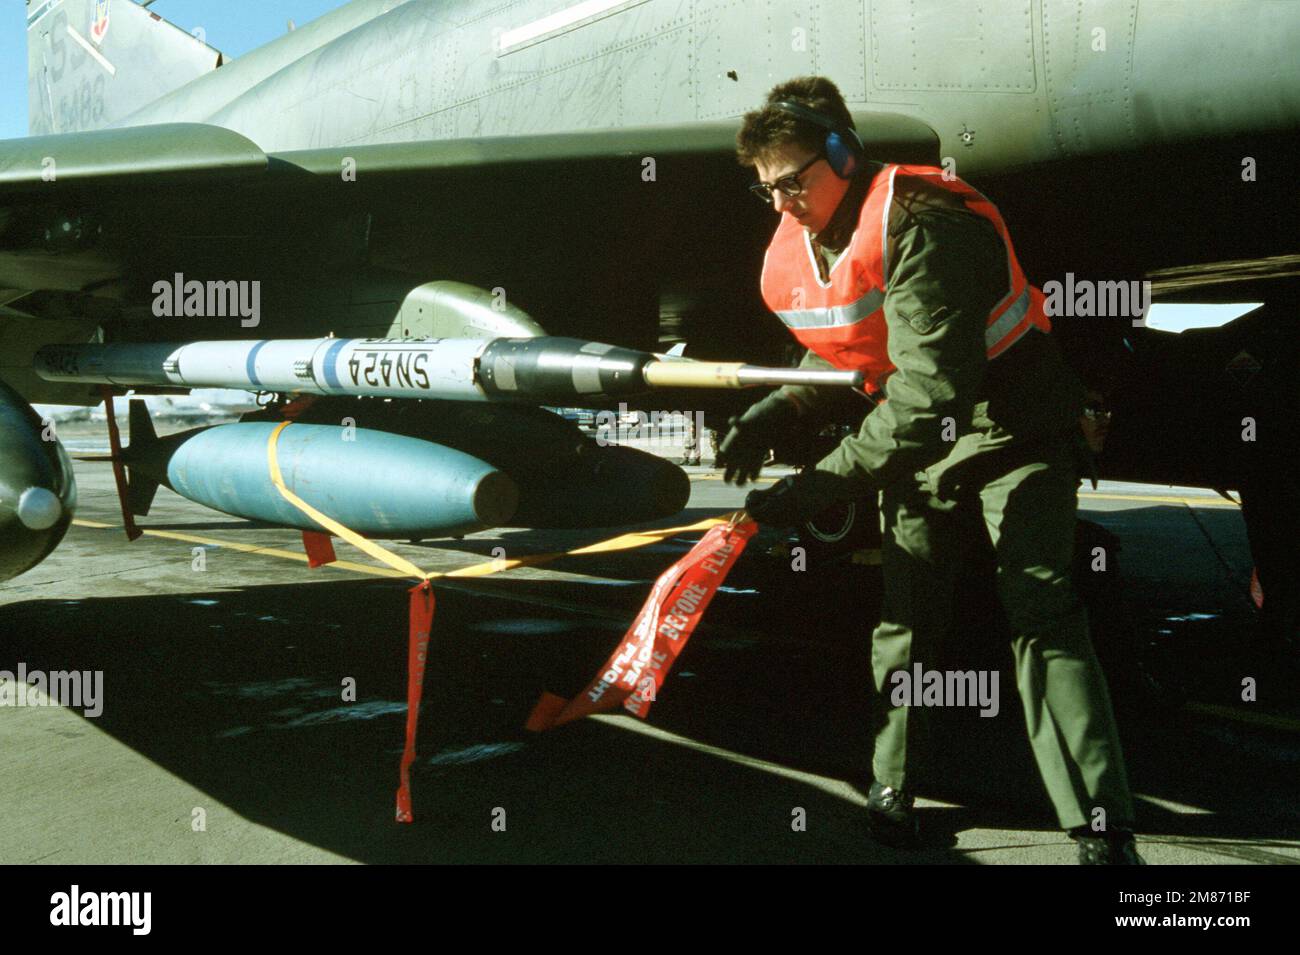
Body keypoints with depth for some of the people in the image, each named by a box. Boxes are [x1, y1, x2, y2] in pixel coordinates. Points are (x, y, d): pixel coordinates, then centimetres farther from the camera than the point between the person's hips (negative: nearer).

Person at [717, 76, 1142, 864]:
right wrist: (776, 415, -8)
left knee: (1043, 612, -15)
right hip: (920, 438, 7)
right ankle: (892, 784, 25)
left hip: (1010, 426, -7)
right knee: (905, 616, 9)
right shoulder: (795, 252, -1)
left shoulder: (918, 228, -28)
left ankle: (1105, 833, -11)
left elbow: (932, 393, -35)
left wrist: (824, 485, -37)